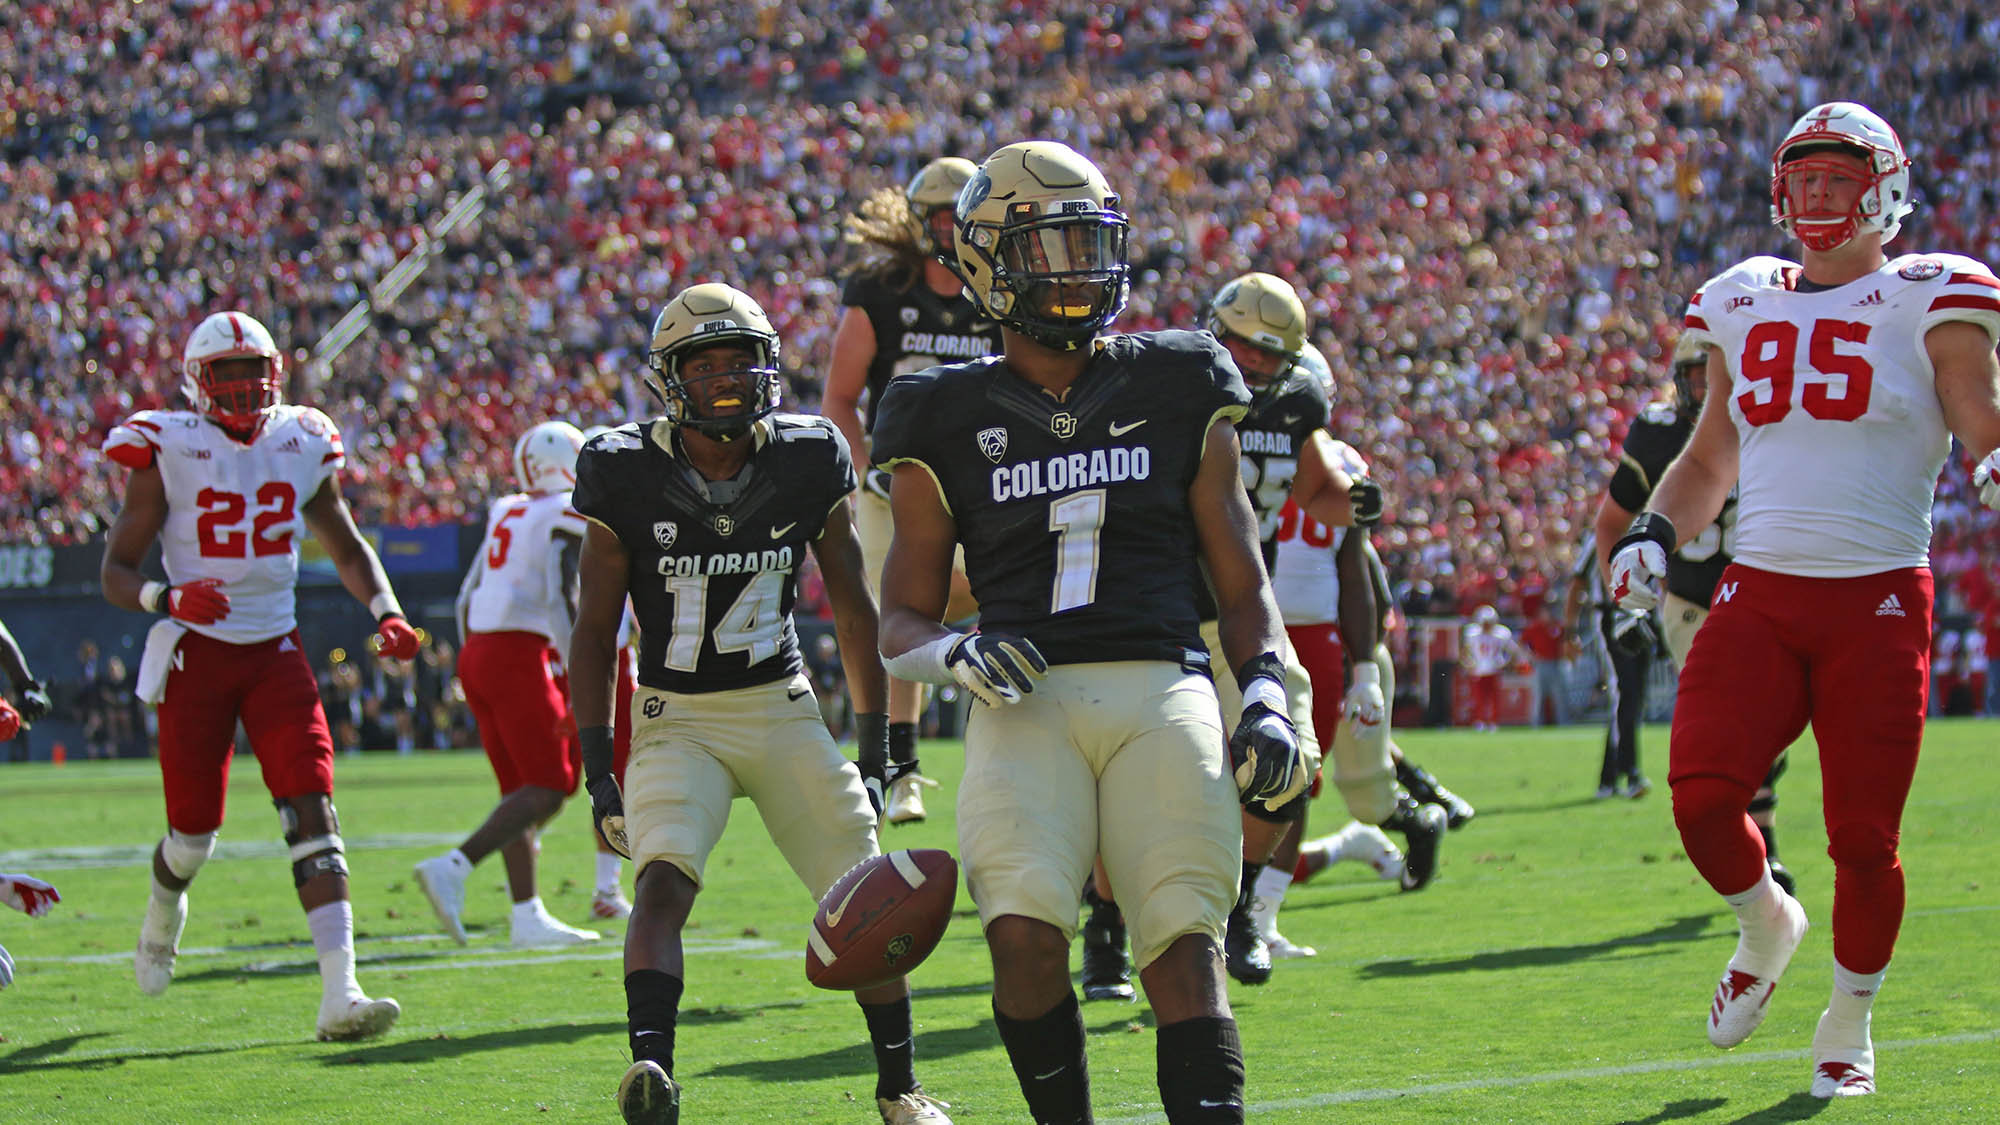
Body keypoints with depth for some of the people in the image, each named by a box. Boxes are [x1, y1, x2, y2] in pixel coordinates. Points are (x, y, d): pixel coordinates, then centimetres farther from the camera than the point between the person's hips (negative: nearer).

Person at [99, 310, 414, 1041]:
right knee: (195, 829, 5)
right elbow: (116, 573, -6)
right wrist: (170, 598, -27)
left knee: (312, 808, -14)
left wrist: (386, 612, 1)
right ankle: (163, 911, 44)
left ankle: (339, 994, -21)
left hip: (275, 651, 2)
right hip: (196, 653, -2)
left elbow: (348, 549, 18)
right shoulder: (169, 450, -8)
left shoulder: (302, 447, 3)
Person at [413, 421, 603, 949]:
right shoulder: (567, 518, -6)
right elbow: (562, 602, -15)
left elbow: (466, 598, 19)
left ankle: (527, 914, 8)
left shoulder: (506, 514, 18)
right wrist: (578, 684, -16)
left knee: (520, 788, 11)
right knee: (547, 788, -7)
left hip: (477, 651, 9)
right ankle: (454, 867, -23)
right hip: (521, 657, -8)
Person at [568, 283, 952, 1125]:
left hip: (784, 712, 2)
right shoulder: (627, 475, -9)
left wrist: (874, 751, 4)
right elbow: (595, 627, -2)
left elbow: (854, 611, 5)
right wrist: (598, 768, -6)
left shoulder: (808, 462, -4)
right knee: (663, 882, -25)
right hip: (676, 722, -2)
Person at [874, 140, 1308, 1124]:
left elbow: (1241, 581, 19)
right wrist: (955, 656, -6)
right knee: (1024, 933, -22)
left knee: (1185, 944, -14)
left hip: (1162, 690, 1)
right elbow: (902, 620, 16)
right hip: (1027, 702, -1)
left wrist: (1267, 699, 3)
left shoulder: (1177, 391, 15)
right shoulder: (950, 420, 12)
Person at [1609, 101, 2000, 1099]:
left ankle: (1848, 1027, 20)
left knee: (1864, 835, -1)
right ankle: (1764, 924, 18)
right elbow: (1709, 461, 24)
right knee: (1701, 795, -14)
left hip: (1877, 603, -3)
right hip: (1758, 596, 3)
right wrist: (1655, 530, 7)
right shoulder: (1746, 307, 14)